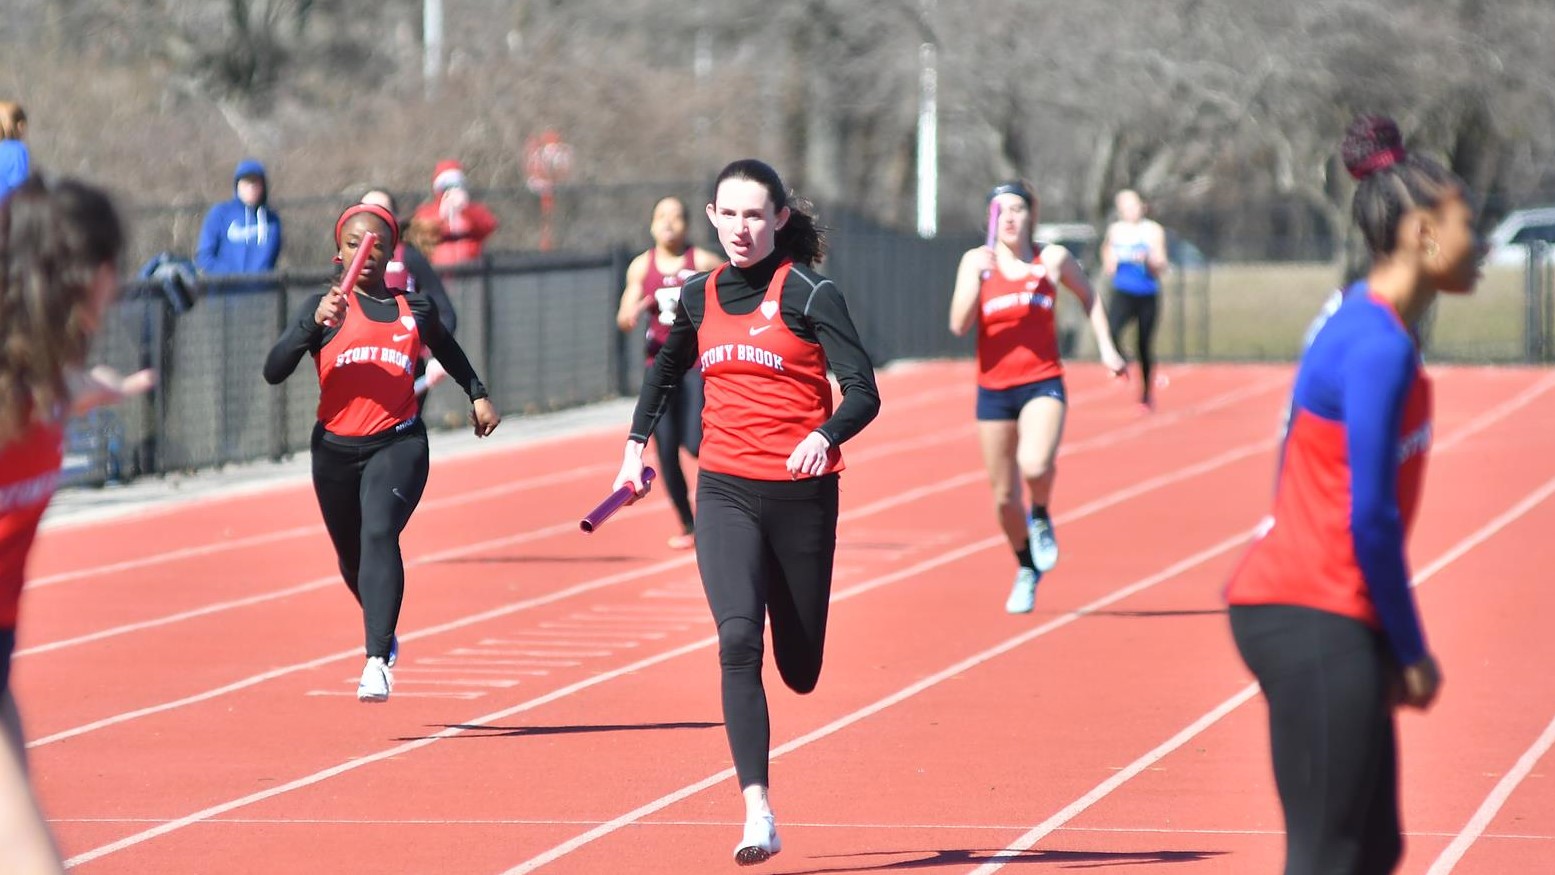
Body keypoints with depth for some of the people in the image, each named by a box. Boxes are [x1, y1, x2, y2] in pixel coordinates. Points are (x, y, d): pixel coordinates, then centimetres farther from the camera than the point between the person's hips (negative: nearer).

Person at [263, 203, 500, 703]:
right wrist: (314, 322, -22)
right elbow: (274, 371, -10)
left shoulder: (416, 310, 9)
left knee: (379, 532, -27)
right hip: (336, 449, 2)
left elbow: (448, 351, 33)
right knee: (352, 557, 16)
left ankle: (377, 661, -34)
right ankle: (383, 634, 48)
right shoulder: (327, 307, 3)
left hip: (398, 443, -2)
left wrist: (477, 395, 23)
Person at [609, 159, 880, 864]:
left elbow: (863, 393, -13)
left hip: (801, 493, -2)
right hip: (726, 491, 2)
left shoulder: (809, 294, -8)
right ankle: (758, 815, -23)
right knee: (738, 640, -19)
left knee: (799, 669, 8)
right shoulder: (700, 296, 7)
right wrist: (636, 446, 26)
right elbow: (666, 368, 29)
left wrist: (824, 436, -31)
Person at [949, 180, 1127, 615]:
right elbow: (959, 325, -11)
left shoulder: (1053, 259, 1)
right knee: (1004, 496, 7)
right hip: (994, 390, 1)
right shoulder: (976, 261, -1)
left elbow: (1089, 297, 19)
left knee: (1035, 466, -30)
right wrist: (979, 277, -22)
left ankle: (1041, 518, 5)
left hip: (1042, 384, -1)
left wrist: (1106, 347, 12)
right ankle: (1027, 571, 33)